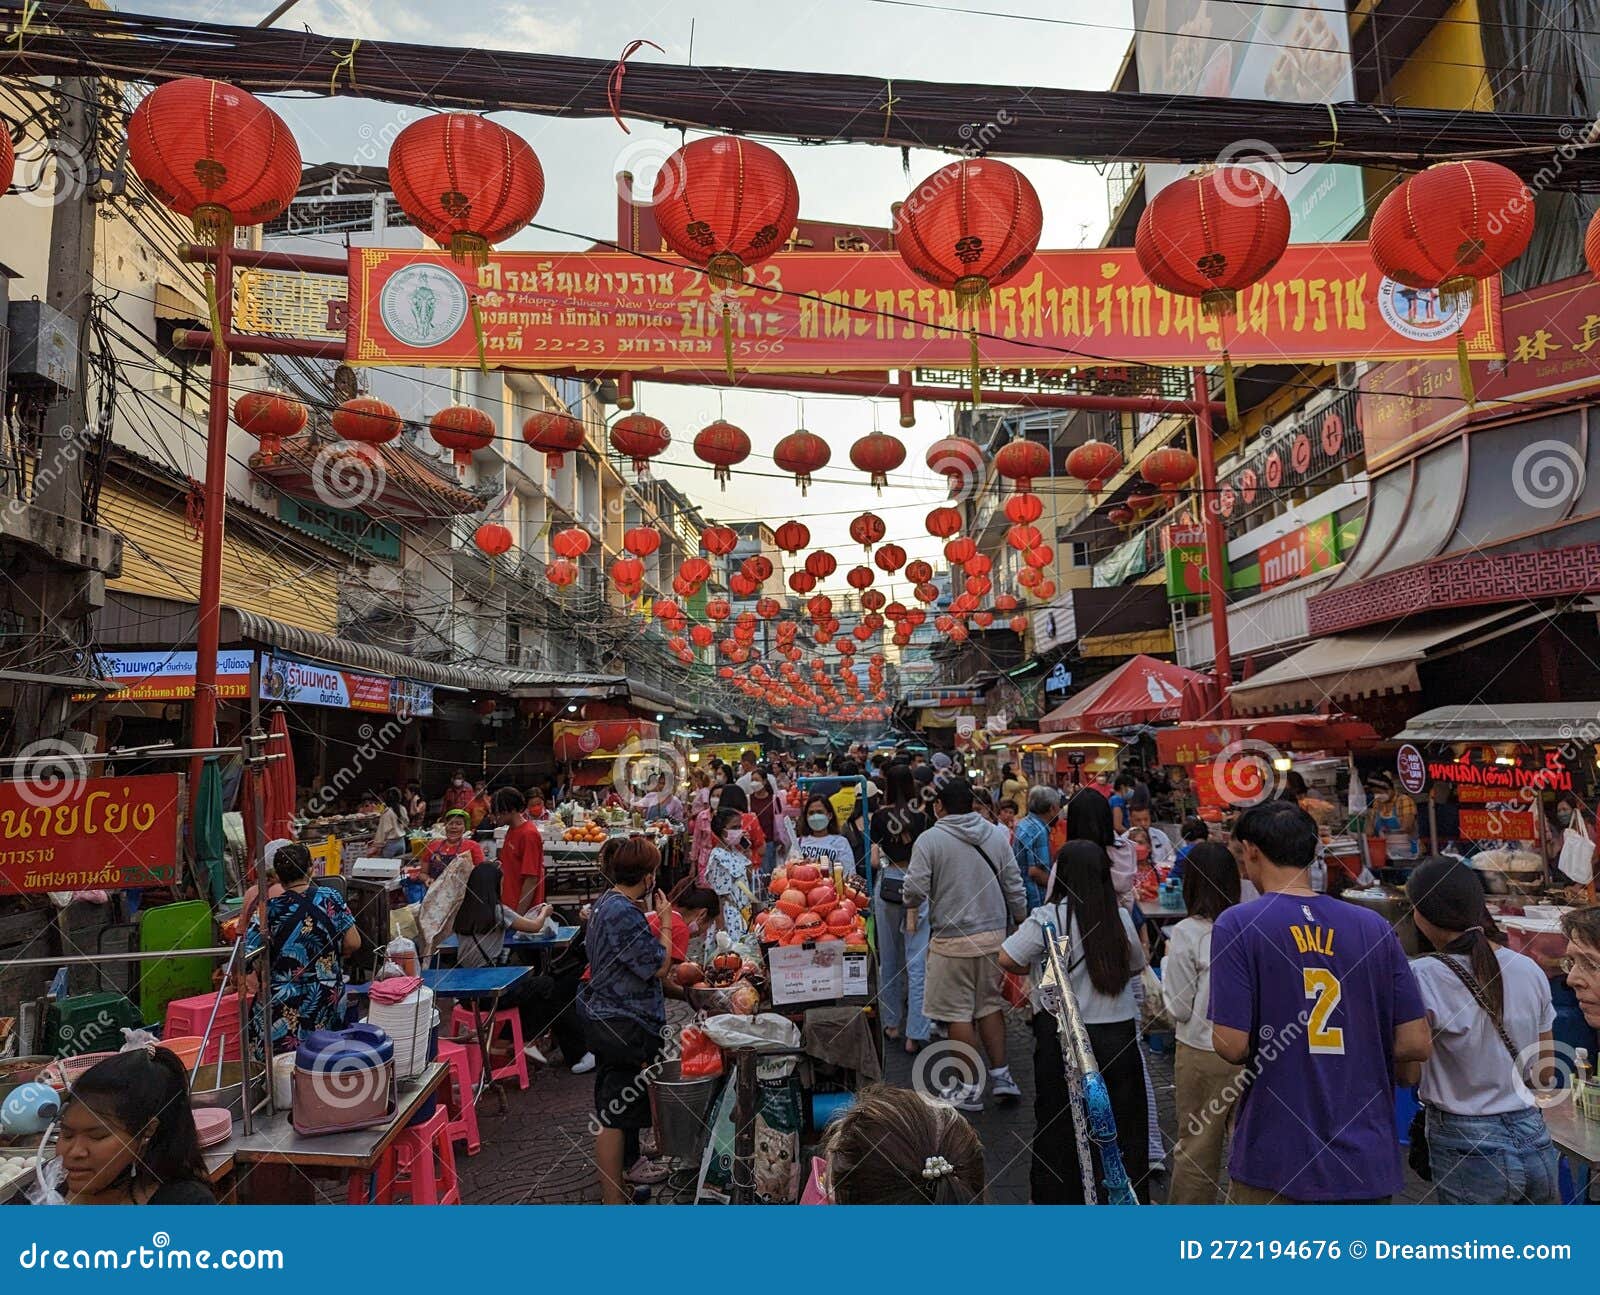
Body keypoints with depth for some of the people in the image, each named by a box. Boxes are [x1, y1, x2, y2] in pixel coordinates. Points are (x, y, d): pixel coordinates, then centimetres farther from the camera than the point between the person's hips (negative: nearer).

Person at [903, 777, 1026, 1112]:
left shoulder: (929, 839, -11)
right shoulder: (997, 835, 3)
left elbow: (914, 891, -13)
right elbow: (1014, 887, 5)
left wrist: (910, 906, 9)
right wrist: (1022, 924, 18)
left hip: (952, 940, -5)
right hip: (994, 934, 5)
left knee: (958, 1014, 6)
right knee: (990, 1005, 19)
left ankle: (971, 1088, 14)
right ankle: (1001, 1075, 22)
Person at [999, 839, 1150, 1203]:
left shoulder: (1047, 918, -14)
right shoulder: (1120, 917, -3)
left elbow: (1007, 960, -14)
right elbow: (1136, 965, 11)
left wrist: (1036, 967, 5)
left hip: (1062, 1038, -2)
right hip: (1119, 1034, 3)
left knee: (1057, 1125, 13)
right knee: (1124, 1127, 17)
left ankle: (1056, 1198, 24)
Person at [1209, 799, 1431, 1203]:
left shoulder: (1238, 925, -12)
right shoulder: (1374, 926, 1)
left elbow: (1232, 1046, -15)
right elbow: (1417, 1044, 0)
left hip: (1274, 1161, -4)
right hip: (1367, 1158, 4)